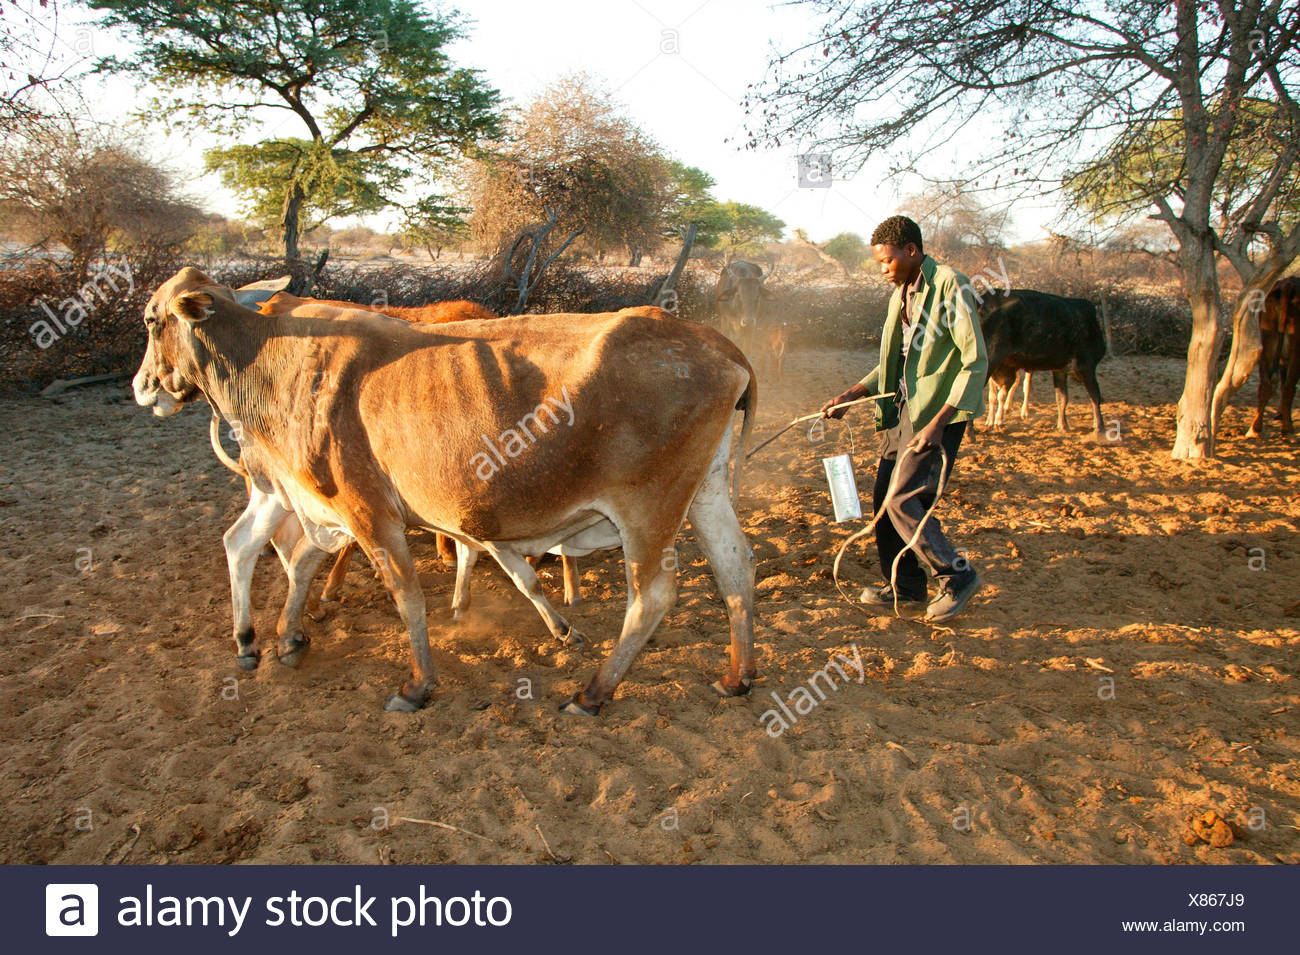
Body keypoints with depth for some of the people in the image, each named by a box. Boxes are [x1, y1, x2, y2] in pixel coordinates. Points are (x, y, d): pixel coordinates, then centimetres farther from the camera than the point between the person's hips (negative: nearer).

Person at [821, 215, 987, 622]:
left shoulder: (951, 285, -13)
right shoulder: (901, 293, 14)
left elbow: (976, 361, -17)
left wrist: (938, 422, -24)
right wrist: (850, 396, 13)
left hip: (937, 410, -9)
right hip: (903, 407, 9)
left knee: (903, 499, -12)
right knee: (884, 495, 8)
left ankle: (957, 577, 6)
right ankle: (905, 585, 22)